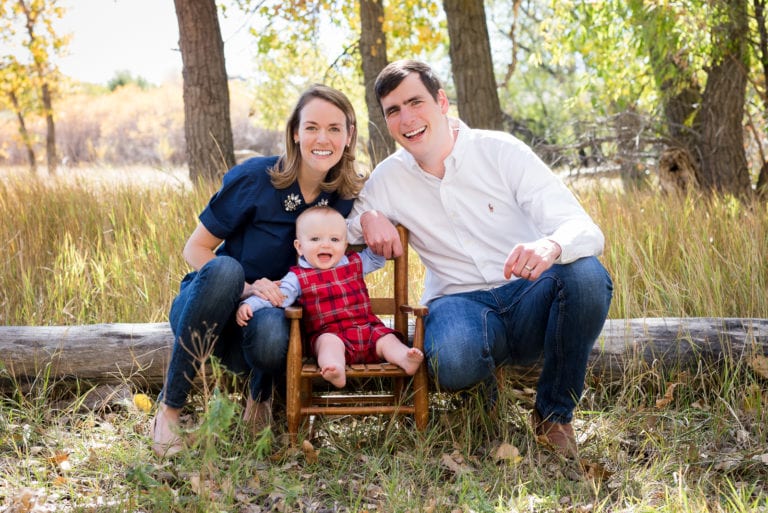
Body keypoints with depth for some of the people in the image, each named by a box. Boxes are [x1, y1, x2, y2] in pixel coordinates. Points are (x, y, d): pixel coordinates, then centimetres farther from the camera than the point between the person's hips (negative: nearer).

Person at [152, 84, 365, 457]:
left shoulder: (345, 197, -6)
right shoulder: (254, 178, -16)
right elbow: (195, 248, -10)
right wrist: (242, 288, -27)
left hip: (269, 310, 1)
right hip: (205, 314, -1)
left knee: (271, 340, -37)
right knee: (225, 269, -37)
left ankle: (260, 392, 1)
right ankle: (169, 409, -24)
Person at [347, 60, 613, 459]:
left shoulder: (502, 152, -4)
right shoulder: (388, 179, 5)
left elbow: (586, 230, -14)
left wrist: (551, 246, -39)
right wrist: (367, 218, -9)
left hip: (528, 297, 1)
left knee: (586, 273, -33)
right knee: (453, 362, -38)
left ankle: (554, 414, -10)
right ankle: (485, 370, 4)